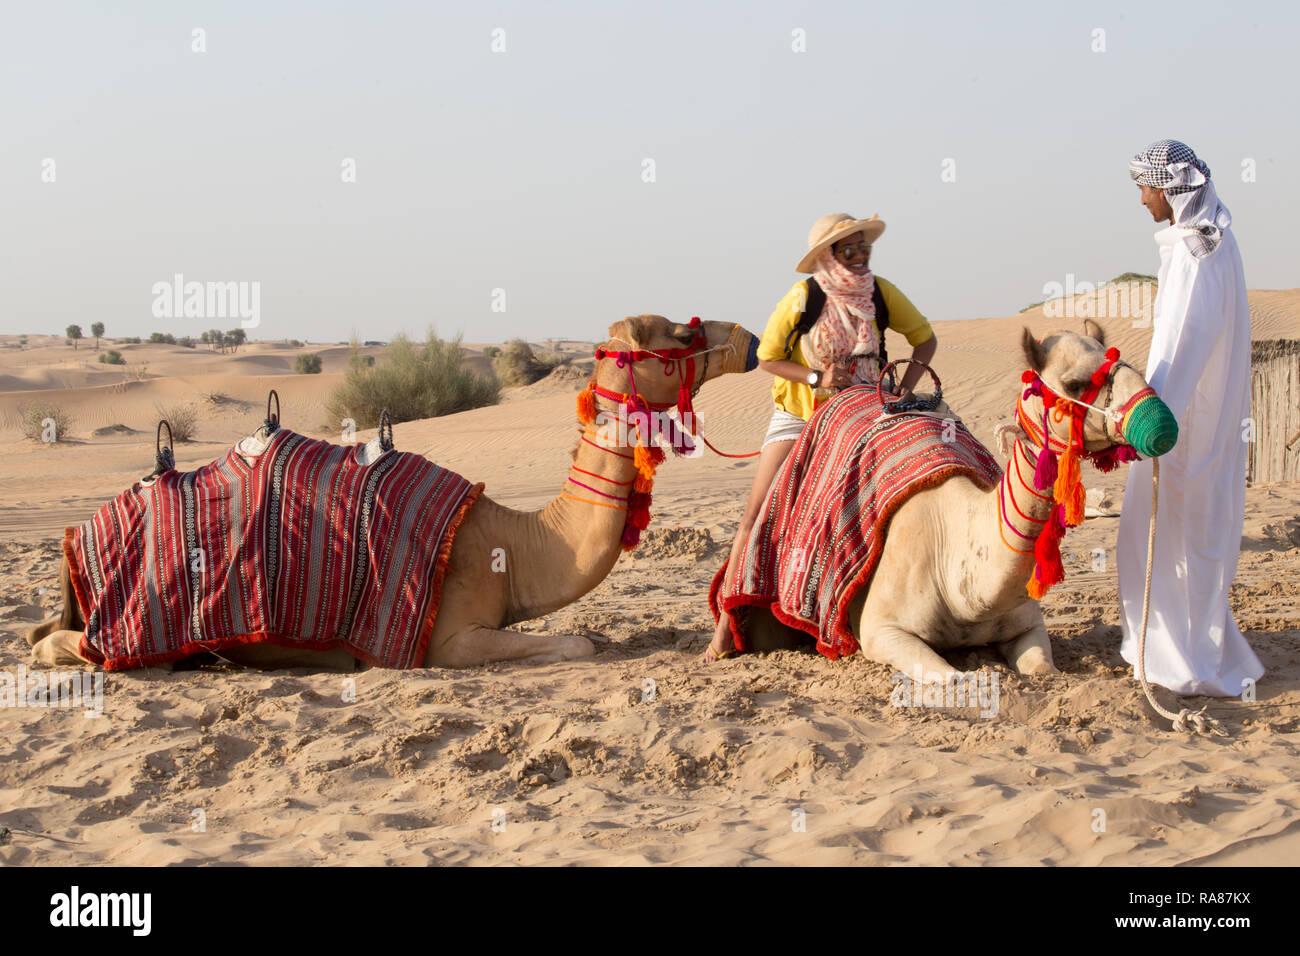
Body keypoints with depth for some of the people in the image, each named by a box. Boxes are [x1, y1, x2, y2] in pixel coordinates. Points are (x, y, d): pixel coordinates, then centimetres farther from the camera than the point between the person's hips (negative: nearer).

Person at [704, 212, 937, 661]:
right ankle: (727, 622, -4)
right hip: (798, 417, -3)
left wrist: (905, 388, -10)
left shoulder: (882, 293, -7)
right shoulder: (803, 297, -15)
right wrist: (817, 379, -21)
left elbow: (925, 339, 4)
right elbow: (767, 356, -8)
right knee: (757, 514, -10)